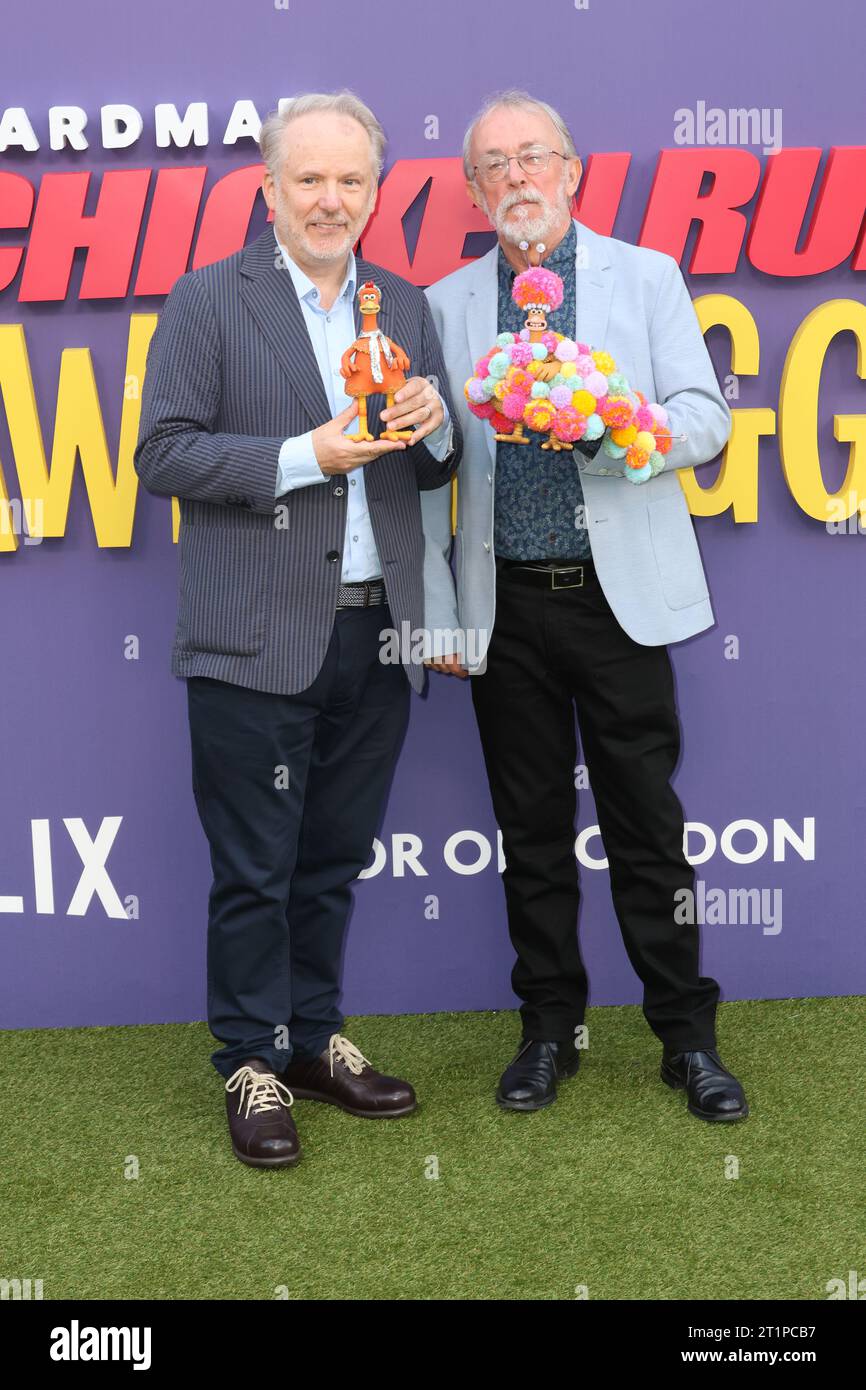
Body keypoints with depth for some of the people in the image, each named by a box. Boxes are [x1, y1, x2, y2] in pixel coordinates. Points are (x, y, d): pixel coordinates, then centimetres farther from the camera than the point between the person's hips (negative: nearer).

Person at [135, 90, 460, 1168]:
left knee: (333, 861, 15)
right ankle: (253, 1064, 21)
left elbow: (430, 472, 17)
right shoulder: (207, 301, -1)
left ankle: (314, 1040, 31)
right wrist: (305, 455, -17)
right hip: (260, 641, -4)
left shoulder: (406, 306, 14)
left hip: (375, 635, 5)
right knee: (253, 870, 4)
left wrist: (435, 424, -6)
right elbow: (161, 455, -8)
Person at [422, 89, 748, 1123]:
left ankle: (687, 1035, 17)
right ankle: (550, 1029, 23)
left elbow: (705, 419, -3)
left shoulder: (646, 278, 6)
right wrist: (436, 613, 2)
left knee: (646, 825, 3)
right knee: (531, 831, 9)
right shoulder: (446, 304, 8)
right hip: (506, 609, 2)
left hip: (618, 598, -1)